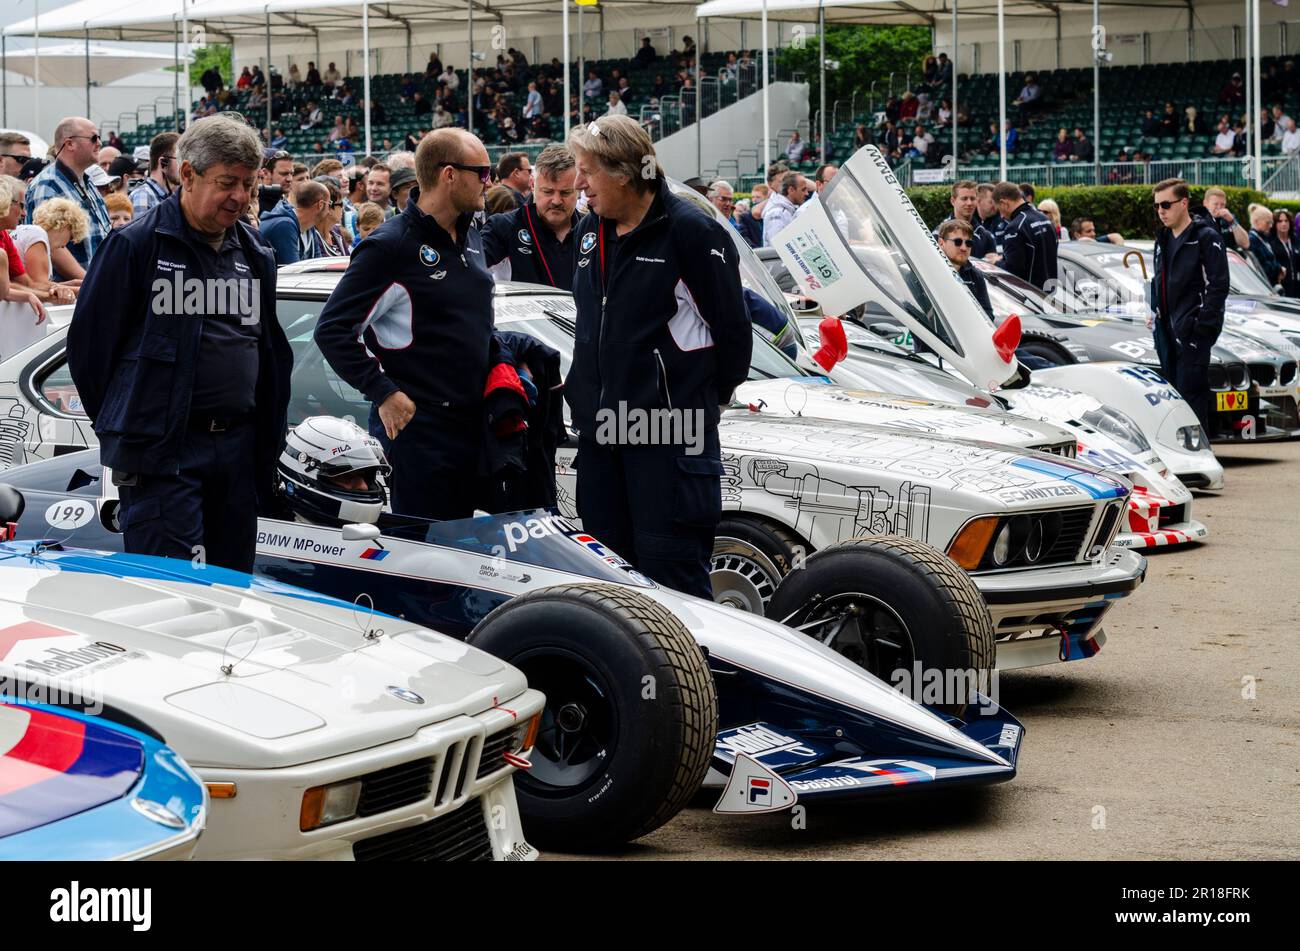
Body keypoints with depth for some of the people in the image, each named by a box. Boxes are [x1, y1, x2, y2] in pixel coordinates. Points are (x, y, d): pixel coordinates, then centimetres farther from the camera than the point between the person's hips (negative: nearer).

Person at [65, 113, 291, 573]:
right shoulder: (136, 244, -6)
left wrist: (267, 441, 18)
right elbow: (89, 340, -4)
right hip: (161, 451, -6)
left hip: (237, 447, 7)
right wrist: (122, 426, 3)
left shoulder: (254, 255, 15)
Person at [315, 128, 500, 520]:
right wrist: (384, 394, -17)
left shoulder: (469, 235, 13)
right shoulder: (392, 246, -14)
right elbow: (333, 330, -15)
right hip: (419, 426, -8)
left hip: (472, 424, 8)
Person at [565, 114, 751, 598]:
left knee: (669, 563, -7)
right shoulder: (591, 231, 13)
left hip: (670, 432, -8)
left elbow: (732, 323, -5)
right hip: (601, 426, 8)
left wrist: (714, 393, 4)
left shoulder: (690, 230, -10)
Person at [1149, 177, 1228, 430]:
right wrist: (1155, 313, 14)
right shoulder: (1163, 238, 17)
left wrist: (1203, 322, -17)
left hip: (1193, 329, -8)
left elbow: (1218, 285, -12)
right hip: (1166, 330, 8)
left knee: (1192, 390, -11)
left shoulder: (1206, 237, -8)